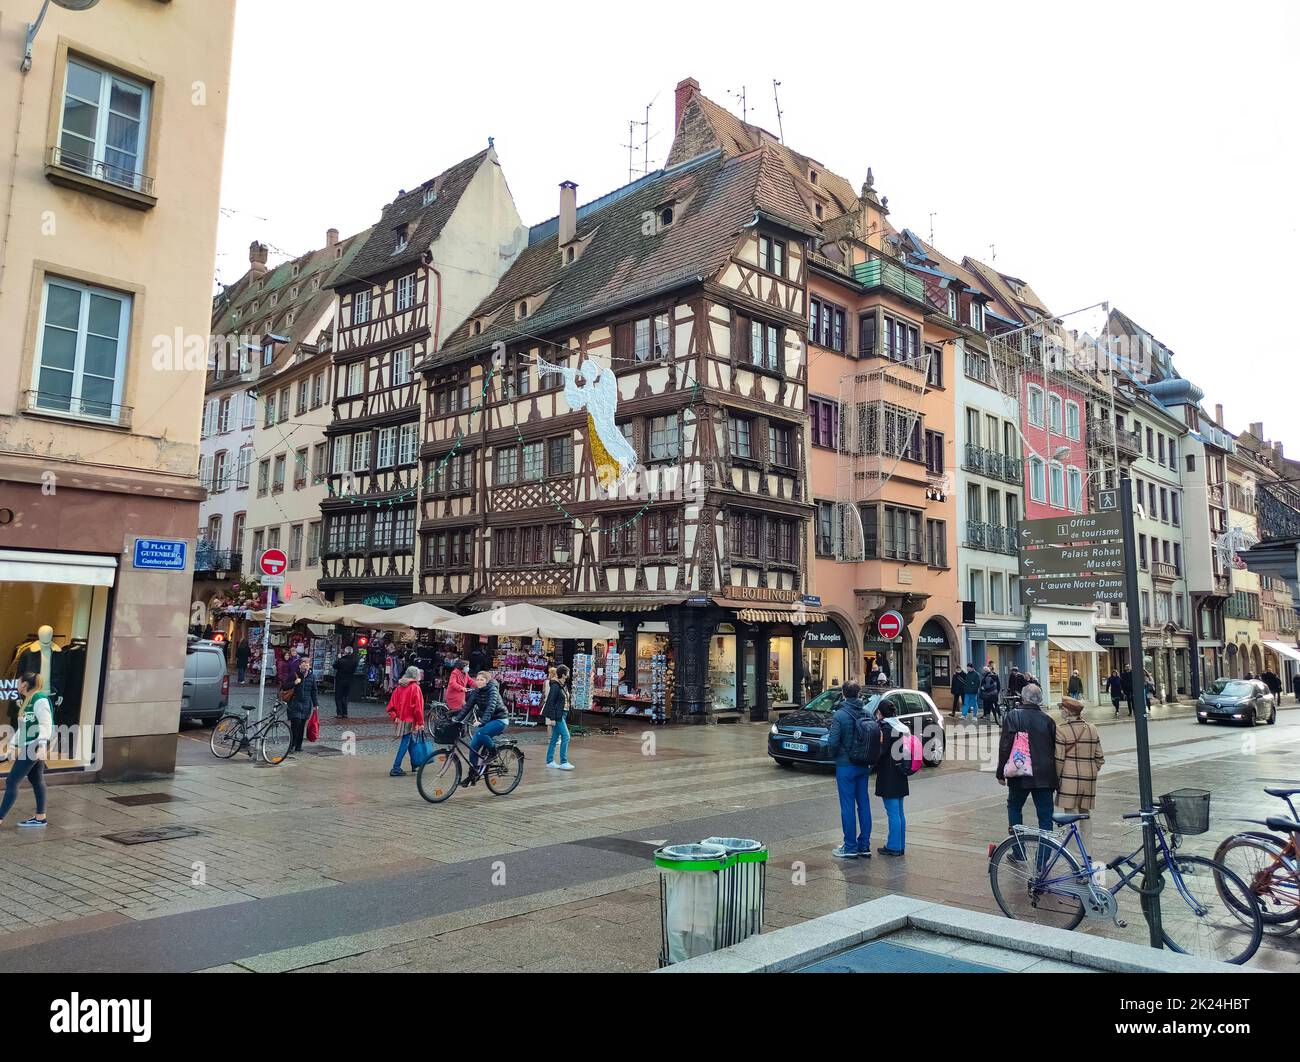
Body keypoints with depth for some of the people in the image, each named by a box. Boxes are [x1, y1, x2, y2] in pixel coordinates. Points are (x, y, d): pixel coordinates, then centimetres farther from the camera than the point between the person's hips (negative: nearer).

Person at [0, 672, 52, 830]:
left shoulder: (40, 699, -15)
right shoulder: (27, 701, 15)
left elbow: (46, 724, -21)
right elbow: (22, 727, 22)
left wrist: (42, 745, -28)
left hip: (34, 746, -9)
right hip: (29, 746, 9)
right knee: (36, 781, 11)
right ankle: (40, 818, 15)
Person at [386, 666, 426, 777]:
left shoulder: (399, 687, 6)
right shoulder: (415, 688, -12)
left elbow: (392, 704, 3)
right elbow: (418, 706, -13)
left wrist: (394, 717, 6)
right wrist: (421, 722, -9)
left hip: (401, 720, 7)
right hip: (410, 721, -7)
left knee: (410, 741, 20)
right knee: (404, 744, -4)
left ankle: (414, 764, 30)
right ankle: (396, 768, -7)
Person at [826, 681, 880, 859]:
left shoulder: (839, 715, -14)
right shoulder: (867, 714, 1)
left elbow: (834, 741, -17)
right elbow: (876, 737, -1)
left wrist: (834, 755, 4)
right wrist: (867, 760, 10)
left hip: (845, 766, -5)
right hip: (864, 766, 5)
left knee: (848, 806, 1)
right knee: (864, 804, 12)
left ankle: (850, 847, 7)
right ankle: (864, 845, 18)